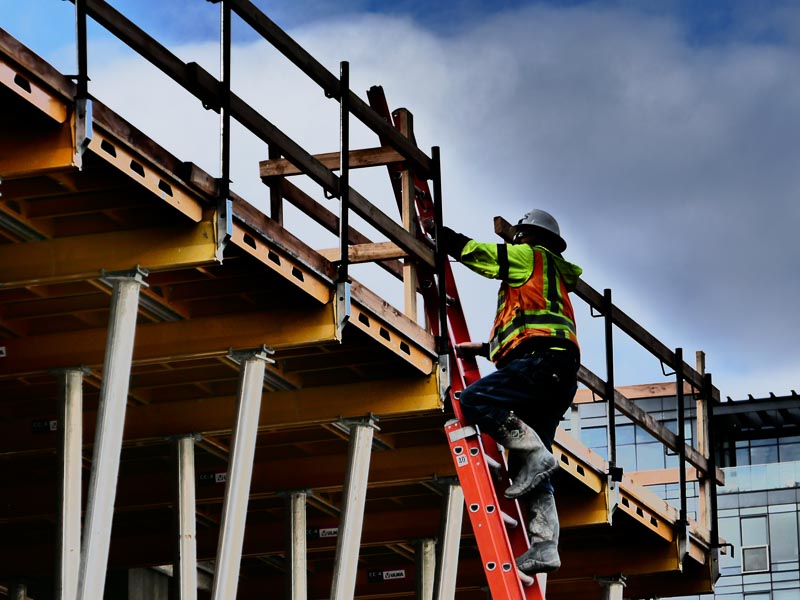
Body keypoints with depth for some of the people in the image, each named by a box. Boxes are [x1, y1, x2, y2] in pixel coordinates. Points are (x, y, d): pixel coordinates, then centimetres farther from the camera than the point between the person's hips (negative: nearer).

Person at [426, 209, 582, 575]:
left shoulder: (532, 257, 11)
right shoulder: (556, 281, 37)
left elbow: (476, 252, 8)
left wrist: (436, 232, 21)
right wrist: (482, 349, 39)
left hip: (541, 361, -9)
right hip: (561, 379, 9)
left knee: (473, 401, -18)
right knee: (527, 468, 3)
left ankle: (534, 452, -25)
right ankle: (544, 546, -9)